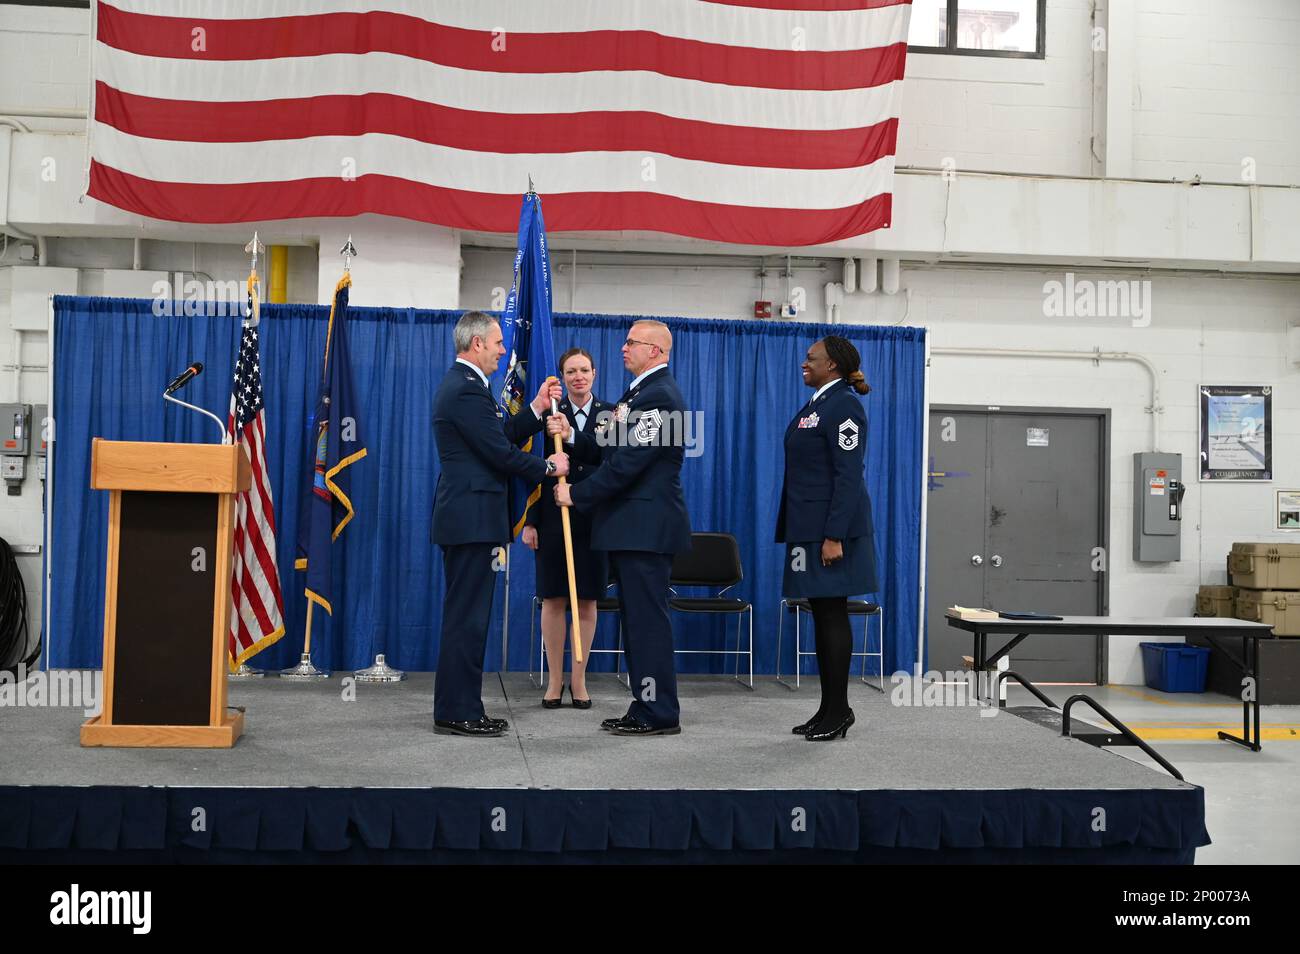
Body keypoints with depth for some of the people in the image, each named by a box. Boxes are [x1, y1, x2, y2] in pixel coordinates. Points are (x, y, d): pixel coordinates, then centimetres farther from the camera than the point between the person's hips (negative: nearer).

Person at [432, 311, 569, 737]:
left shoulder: (461, 384, 18)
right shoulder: (467, 390, -16)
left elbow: (500, 436, 16)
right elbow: (500, 453, -17)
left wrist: (537, 409, 12)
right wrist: (548, 466, -4)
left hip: (464, 518, 11)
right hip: (472, 520, -11)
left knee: (466, 616, 14)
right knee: (467, 617, -6)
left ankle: (458, 709, 20)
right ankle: (457, 713, 0)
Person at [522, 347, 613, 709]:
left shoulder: (610, 414, 5)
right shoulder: (549, 413, 2)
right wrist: (529, 522, -4)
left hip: (595, 519, 1)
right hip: (554, 516, -1)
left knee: (587, 600, 6)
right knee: (553, 599, 3)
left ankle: (579, 680, 16)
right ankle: (554, 680, 13)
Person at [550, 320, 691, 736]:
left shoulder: (659, 395, -15)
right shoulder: (637, 392, 19)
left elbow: (627, 462, -20)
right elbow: (607, 449, 18)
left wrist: (576, 494, -13)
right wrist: (571, 436, 1)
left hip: (647, 526, -11)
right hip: (630, 527, 11)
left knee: (648, 619, -5)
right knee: (636, 618, 13)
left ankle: (660, 715, 2)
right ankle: (645, 707, 21)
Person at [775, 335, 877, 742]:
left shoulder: (844, 406, -11)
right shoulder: (816, 405, 17)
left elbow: (848, 476, -17)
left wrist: (834, 537, -22)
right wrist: (793, 532, 18)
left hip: (831, 526, -9)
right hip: (808, 526, 9)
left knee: (832, 615, -5)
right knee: (822, 616, 10)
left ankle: (838, 712, 2)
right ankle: (829, 708, 16)